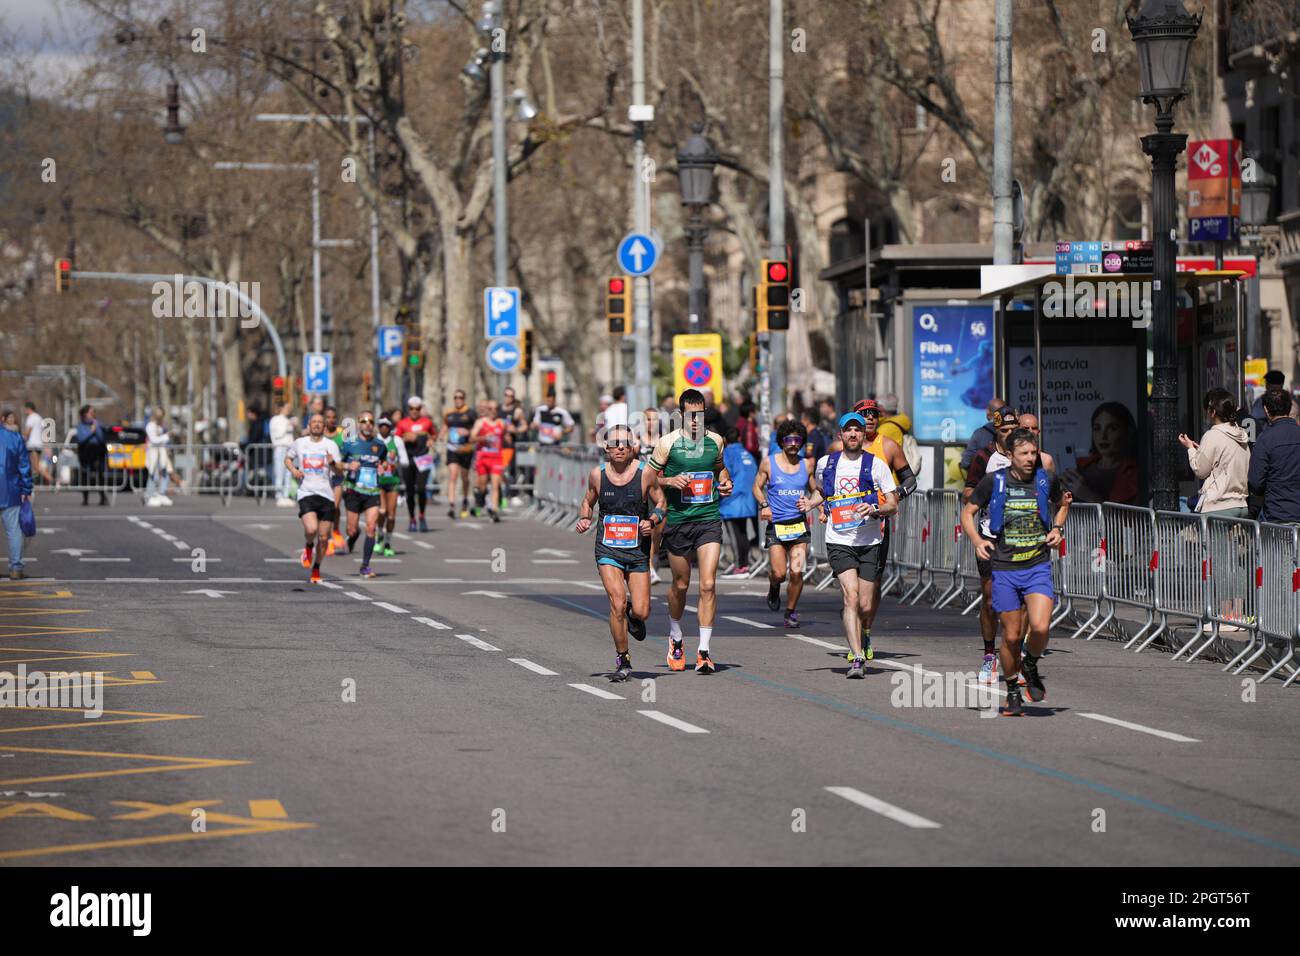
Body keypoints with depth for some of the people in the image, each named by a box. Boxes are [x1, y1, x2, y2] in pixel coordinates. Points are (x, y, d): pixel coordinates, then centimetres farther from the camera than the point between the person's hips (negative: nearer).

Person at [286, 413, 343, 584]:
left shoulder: (331, 445, 3)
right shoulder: (299, 443, 7)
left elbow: (340, 470, 0)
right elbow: (287, 458, 23)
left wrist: (333, 463, -23)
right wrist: (293, 469, 2)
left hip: (326, 494, 1)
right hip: (306, 493, -1)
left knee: (323, 537, 3)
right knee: (311, 529, -24)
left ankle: (316, 568, 23)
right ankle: (309, 546, 10)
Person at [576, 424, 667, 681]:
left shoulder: (644, 473, -5)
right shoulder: (598, 474, 1)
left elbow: (661, 503, 3)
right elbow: (588, 500, 18)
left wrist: (653, 521, -16)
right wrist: (583, 518, -2)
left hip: (638, 550, 0)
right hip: (608, 550, 0)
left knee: (641, 612, -4)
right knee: (617, 603, -17)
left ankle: (633, 615, 36)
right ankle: (622, 661, -2)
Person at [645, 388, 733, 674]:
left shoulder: (715, 441, 6)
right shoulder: (668, 443, -4)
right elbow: (648, 478, 2)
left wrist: (725, 483, 5)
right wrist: (670, 481, -16)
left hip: (709, 520, 1)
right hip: (678, 521, -1)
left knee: (708, 584, -10)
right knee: (680, 584, 11)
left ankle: (704, 651, -7)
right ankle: (675, 638, 37)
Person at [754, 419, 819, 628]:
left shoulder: (807, 465, 8)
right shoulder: (769, 463, 2)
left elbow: (815, 491, 20)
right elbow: (757, 487, 12)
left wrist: (809, 502, -1)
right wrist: (764, 505, -6)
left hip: (799, 524, 1)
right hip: (776, 525, -1)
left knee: (796, 572, -9)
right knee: (779, 574, -9)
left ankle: (791, 611, 11)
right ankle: (774, 589, 28)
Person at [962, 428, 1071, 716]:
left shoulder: (1046, 480, 1)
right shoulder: (994, 481, -4)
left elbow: (1062, 503, 23)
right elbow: (967, 512, 8)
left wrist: (1057, 528, 5)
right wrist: (977, 540, -8)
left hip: (1038, 566, 0)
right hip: (1004, 570, 0)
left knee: (1040, 628, -18)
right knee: (1011, 635, 2)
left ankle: (1030, 666, 14)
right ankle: (1012, 692, 23)